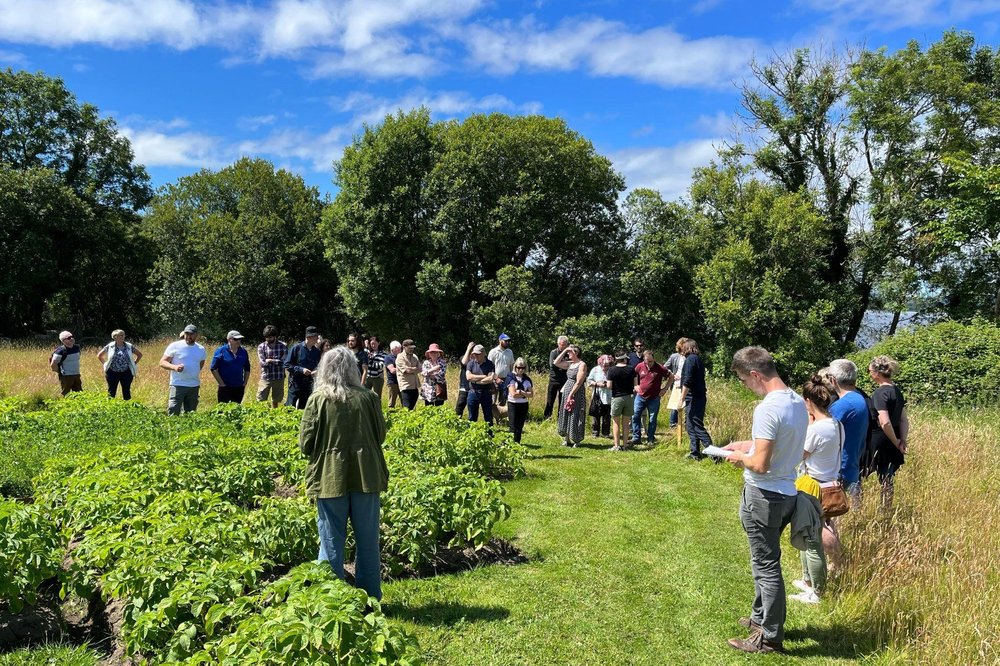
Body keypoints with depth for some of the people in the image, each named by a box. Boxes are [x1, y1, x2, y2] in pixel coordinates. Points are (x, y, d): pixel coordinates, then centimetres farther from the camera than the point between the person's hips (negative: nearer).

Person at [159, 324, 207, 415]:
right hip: (178, 385, -4)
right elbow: (162, 362, -3)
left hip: (194, 386, 4)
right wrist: (174, 367, -21)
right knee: (173, 414, -11)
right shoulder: (174, 346, -4)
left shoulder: (201, 349, 9)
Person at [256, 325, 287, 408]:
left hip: (279, 378, 1)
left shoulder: (283, 346, 0)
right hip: (265, 377, 0)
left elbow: (284, 361, -8)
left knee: (275, 400, 12)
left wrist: (270, 361, -7)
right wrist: (277, 361, -9)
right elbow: (262, 363, -8)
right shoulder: (261, 346, 1)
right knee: (260, 400, -4)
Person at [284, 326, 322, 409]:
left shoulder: (317, 351, 3)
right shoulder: (296, 347, -7)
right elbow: (287, 365, -7)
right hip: (296, 382, -3)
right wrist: (301, 370, -18)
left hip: (309, 383, 4)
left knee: (304, 408, 9)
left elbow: (318, 365, 16)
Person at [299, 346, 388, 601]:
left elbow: (306, 444, -5)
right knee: (368, 541, 13)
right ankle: (370, 597, 22)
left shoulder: (317, 400, -7)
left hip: (330, 479, -2)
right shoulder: (368, 397, -3)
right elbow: (381, 435, 6)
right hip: (366, 477, 2)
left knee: (331, 542, 9)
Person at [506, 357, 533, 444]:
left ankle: (517, 443, 15)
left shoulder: (527, 379, 7)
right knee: (513, 427, -7)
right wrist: (525, 393, -9)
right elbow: (513, 394, -15)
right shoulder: (511, 378, -6)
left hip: (524, 405, 4)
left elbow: (531, 394, -2)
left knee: (520, 427, 8)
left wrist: (520, 392, -15)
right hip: (513, 404, -4)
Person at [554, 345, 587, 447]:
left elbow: (578, 382, -16)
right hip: (566, 392, 8)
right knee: (565, 416, 10)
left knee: (575, 418, -2)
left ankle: (576, 440, 7)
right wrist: (564, 350, 5)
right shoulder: (570, 364, 11)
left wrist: (571, 395, -19)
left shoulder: (582, 365, -11)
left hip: (576, 394, -8)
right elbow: (557, 363, 11)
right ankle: (566, 439, 18)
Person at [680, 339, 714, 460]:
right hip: (699, 398, 10)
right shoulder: (698, 359, 16)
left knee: (697, 427, -9)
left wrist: (682, 399, -15)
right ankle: (695, 453, 18)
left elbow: (687, 382, -19)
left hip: (694, 399, -10)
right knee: (692, 427, 15)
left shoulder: (690, 359, -11)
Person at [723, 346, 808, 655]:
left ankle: (770, 637, 18)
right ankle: (761, 617, 39)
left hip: (764, 496, -9)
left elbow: (760, 465, -26)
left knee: (766, 566, 4)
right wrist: (748, 445, 13)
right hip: (787, 493, 9)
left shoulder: (767, 408, -25)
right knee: (765, 560, 23)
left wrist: (742, 458, -6)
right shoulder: (798, 401, 3)